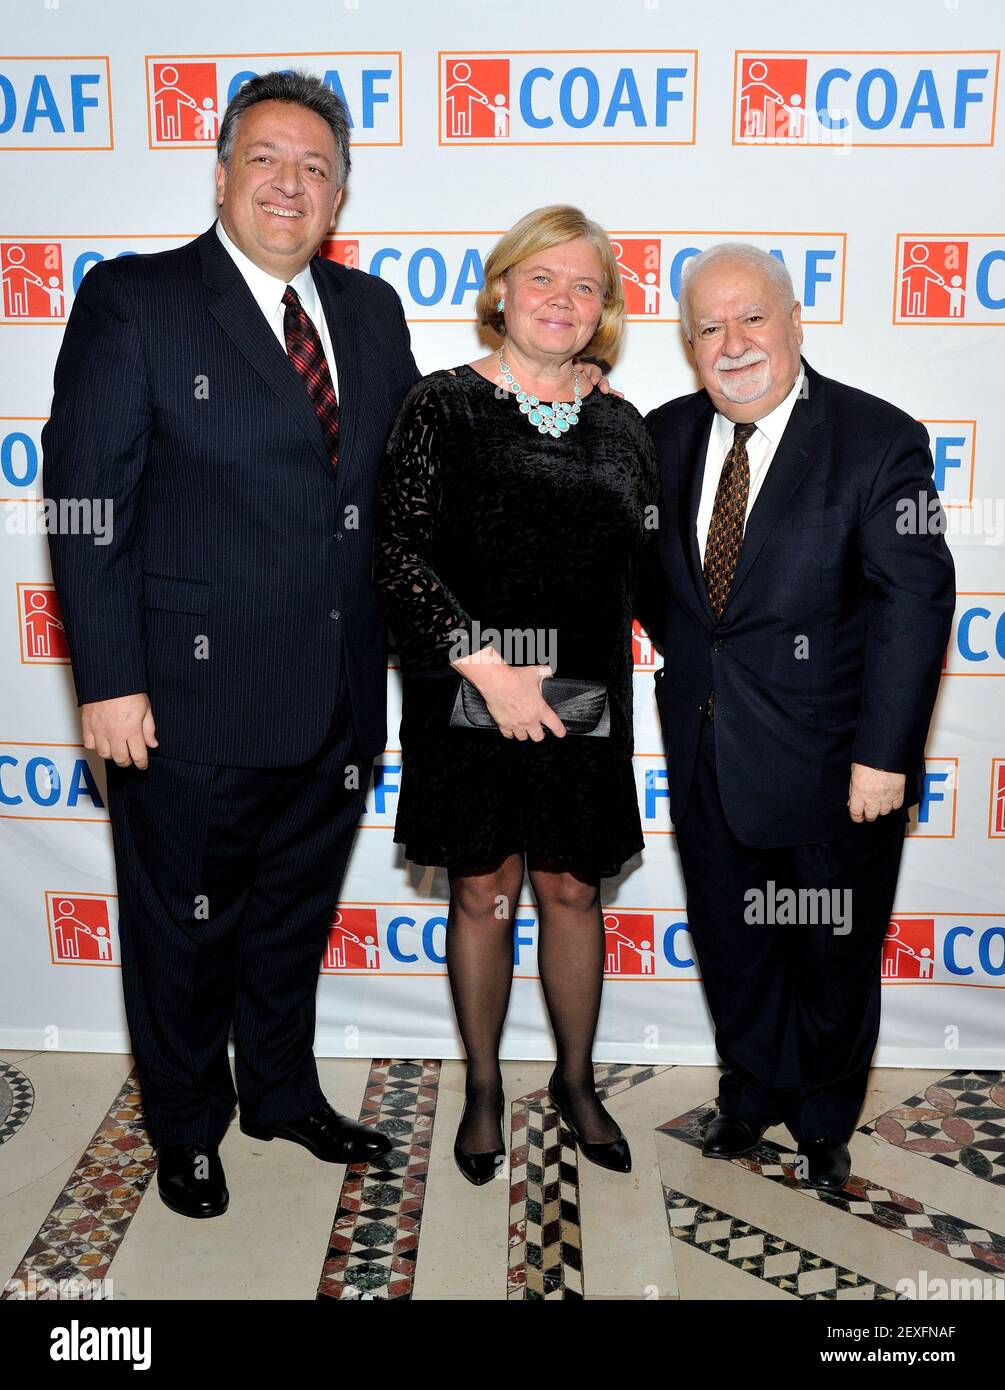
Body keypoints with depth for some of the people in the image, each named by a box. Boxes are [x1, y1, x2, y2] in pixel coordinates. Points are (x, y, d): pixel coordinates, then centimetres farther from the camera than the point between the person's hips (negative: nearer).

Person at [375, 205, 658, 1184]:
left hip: (585, 702, 3)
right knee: (482, 893, 10)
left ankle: (575, 1079, 33)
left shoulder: (620, 428, 8)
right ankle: (483, 1087, 30)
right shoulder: (442, 407, -5)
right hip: (468, 700, -3)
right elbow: (400, 558, -13)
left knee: (573, 890, 12)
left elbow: (645, 568, 13)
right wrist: (486, 667, -20)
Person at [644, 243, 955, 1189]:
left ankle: (824, 1120, 41)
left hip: (831, 757, -4)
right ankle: (751, 1092, 44)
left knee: (833, 952, 15)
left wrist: (883, 754, -19)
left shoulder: (879, 440, -13)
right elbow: (651, 569, 12)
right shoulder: (667, 436, 1)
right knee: (729, 943, 19)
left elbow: (915, 602, -16)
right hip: (706, 749, 4)